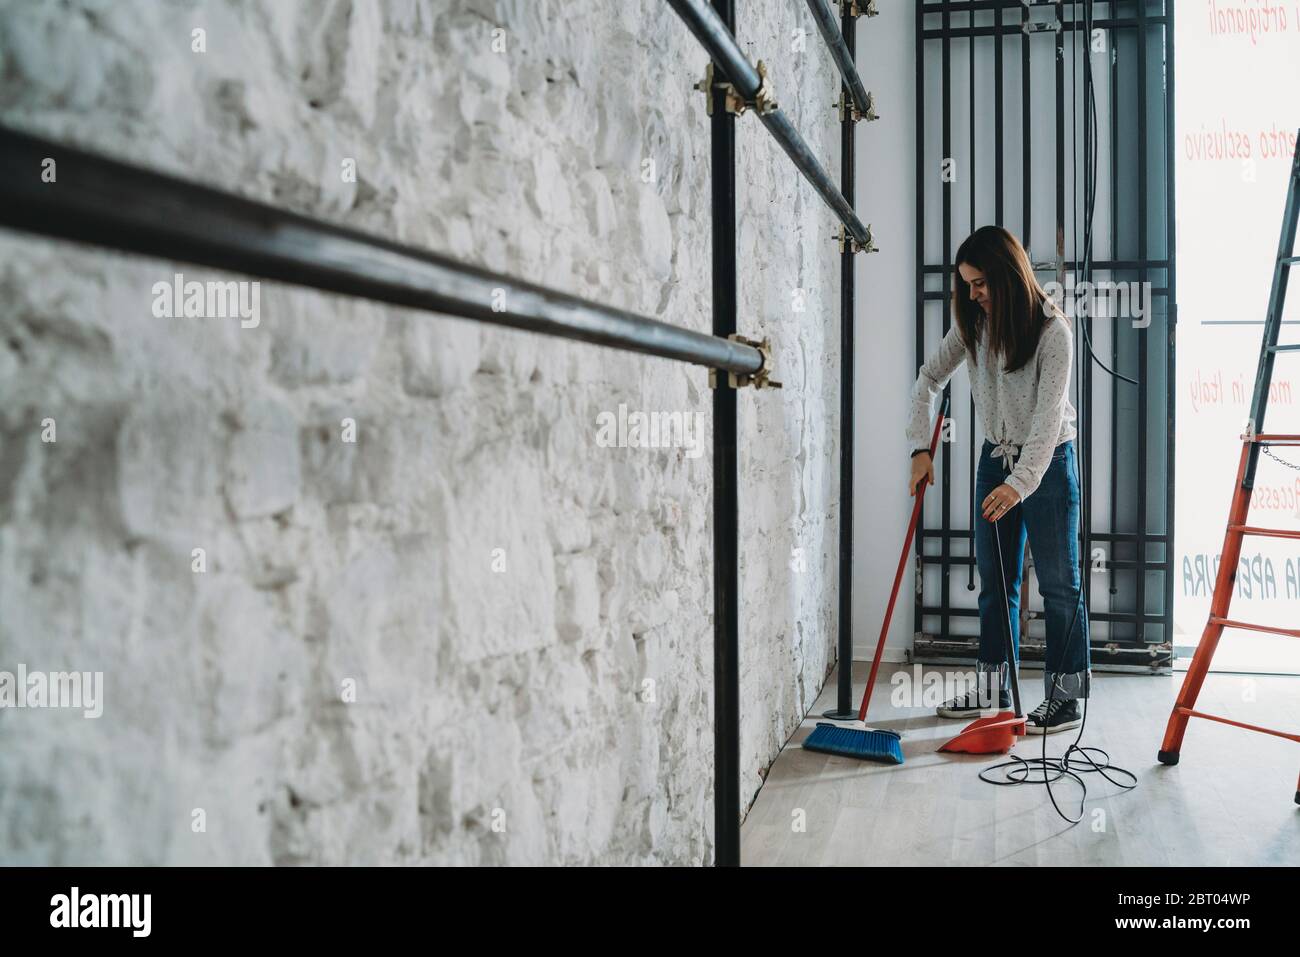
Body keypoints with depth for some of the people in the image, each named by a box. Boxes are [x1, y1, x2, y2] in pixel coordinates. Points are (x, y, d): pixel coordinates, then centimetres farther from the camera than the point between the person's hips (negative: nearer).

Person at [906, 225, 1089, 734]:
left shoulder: (1052, 330, -20)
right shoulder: (975, 323, -1)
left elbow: (1048, 416, -26)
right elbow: (930, 377, 4)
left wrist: (1020, 483, -35)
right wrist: (920, 447, -6)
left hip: (1047, 461, -6)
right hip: (996, 457, 7)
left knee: (1058, 582, 0)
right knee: (995, 579, 11)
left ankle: (1065, 697, 9)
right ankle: (992, 688, 21)